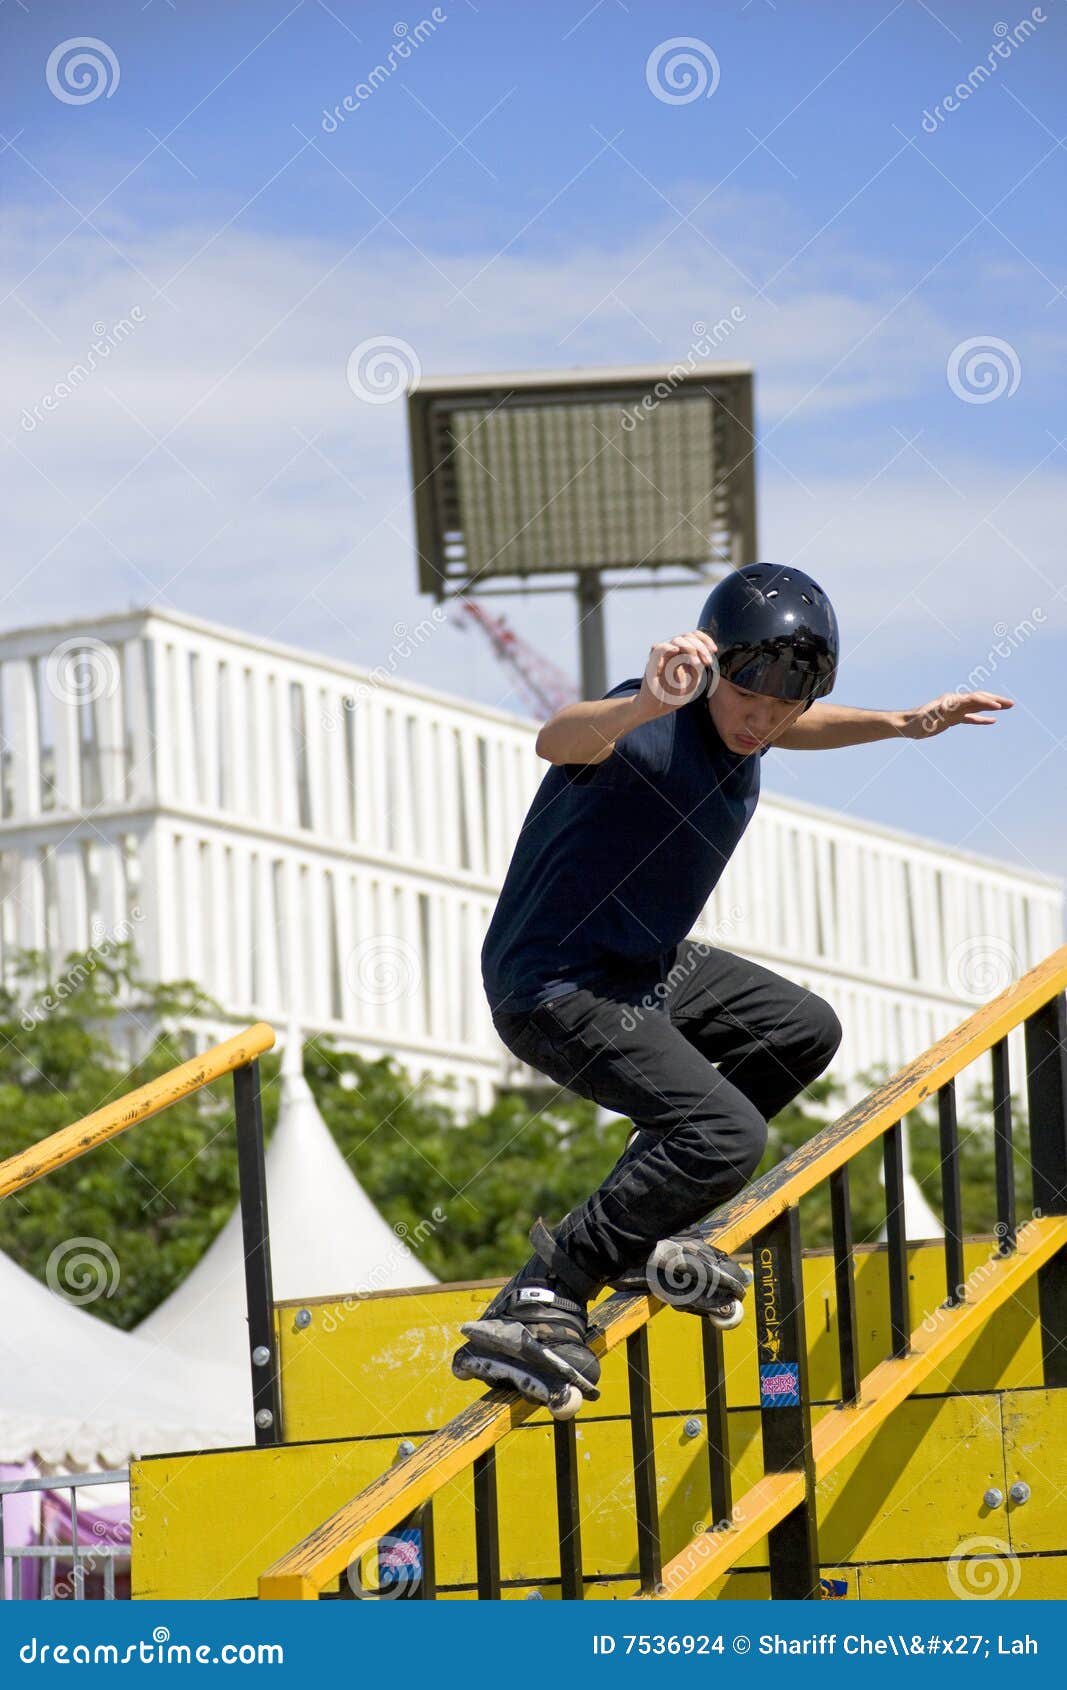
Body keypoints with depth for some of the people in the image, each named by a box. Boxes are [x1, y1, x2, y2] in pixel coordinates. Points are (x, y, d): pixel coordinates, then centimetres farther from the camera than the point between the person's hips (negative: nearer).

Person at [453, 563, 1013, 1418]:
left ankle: (641, 1228, 23)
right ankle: (534, 1307, -21)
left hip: (649, 966, 10)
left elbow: (788, 727, 26)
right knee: (727, 1132, -25)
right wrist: (644, 704, -73)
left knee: (804, 1031, 22)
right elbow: (561, 739, -54)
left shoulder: (737, 720, -1)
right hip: (557, 988, -10)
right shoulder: (653, 734, -29)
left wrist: (901, 724, 18)